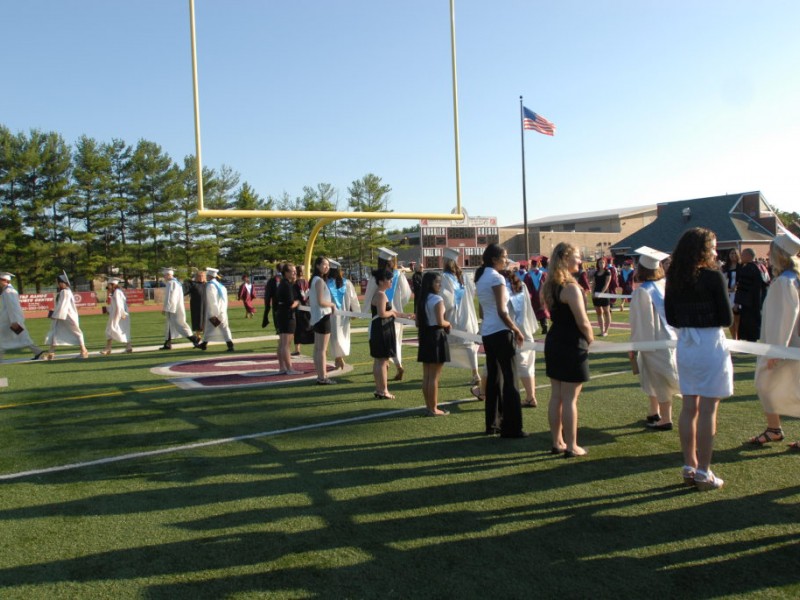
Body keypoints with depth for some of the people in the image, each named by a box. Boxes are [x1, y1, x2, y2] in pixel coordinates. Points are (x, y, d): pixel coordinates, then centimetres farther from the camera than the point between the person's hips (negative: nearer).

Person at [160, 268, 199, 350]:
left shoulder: (171, 283, -14)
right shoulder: (176, 282, 16)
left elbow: (169, 297, -20)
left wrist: (164, 308, -16)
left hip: (174, 309, -10)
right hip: (176, 309, 10)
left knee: (180, 326, -8)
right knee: (169, 326, 13)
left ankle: (195, 340, -9)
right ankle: (167, 345, 17)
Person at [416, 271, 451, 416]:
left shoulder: (421, 300, 10)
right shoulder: (437, 299, -14)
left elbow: (418, 323, 10)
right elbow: (440, 322, -20)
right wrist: (449, 324, -1)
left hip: (424, 336, 8)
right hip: (436, 336, -8)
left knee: (426, 375, 11)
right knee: (434, 376, -1)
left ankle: (429, 407, 20)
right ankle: (434, 409, 5)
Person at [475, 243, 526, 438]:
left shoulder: (480, 278, 13)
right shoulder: (497, 278, -13)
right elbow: (502, 312, -18)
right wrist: (517, 331, -9)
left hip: (486, 332, 9)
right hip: (500, 332, -9)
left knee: (492, 377, 13)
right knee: (510, 378, -4)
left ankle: (491, 424, 18)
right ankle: (511, 427, -1)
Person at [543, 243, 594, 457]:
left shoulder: (550, 286, 9)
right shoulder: (571, 287, -18)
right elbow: (583, 322, -17)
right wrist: (591, 339, 2)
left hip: (553, 342, 8)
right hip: (572, 345, -8)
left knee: (556, 396, 13)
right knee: (570, 398, -1)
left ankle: (557, 442, 22)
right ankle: (571, 447, 8)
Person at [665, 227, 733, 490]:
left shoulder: (673, 279, 3)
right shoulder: (714, 276, -13)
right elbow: (727, 319, -9)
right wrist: (709, 318, 9)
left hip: (684, 345, 6)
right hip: (710, 346, -5)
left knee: (688, 408, 12)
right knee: (707, 410, 1)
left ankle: (689, 467, 21)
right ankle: (703, 473, 8)